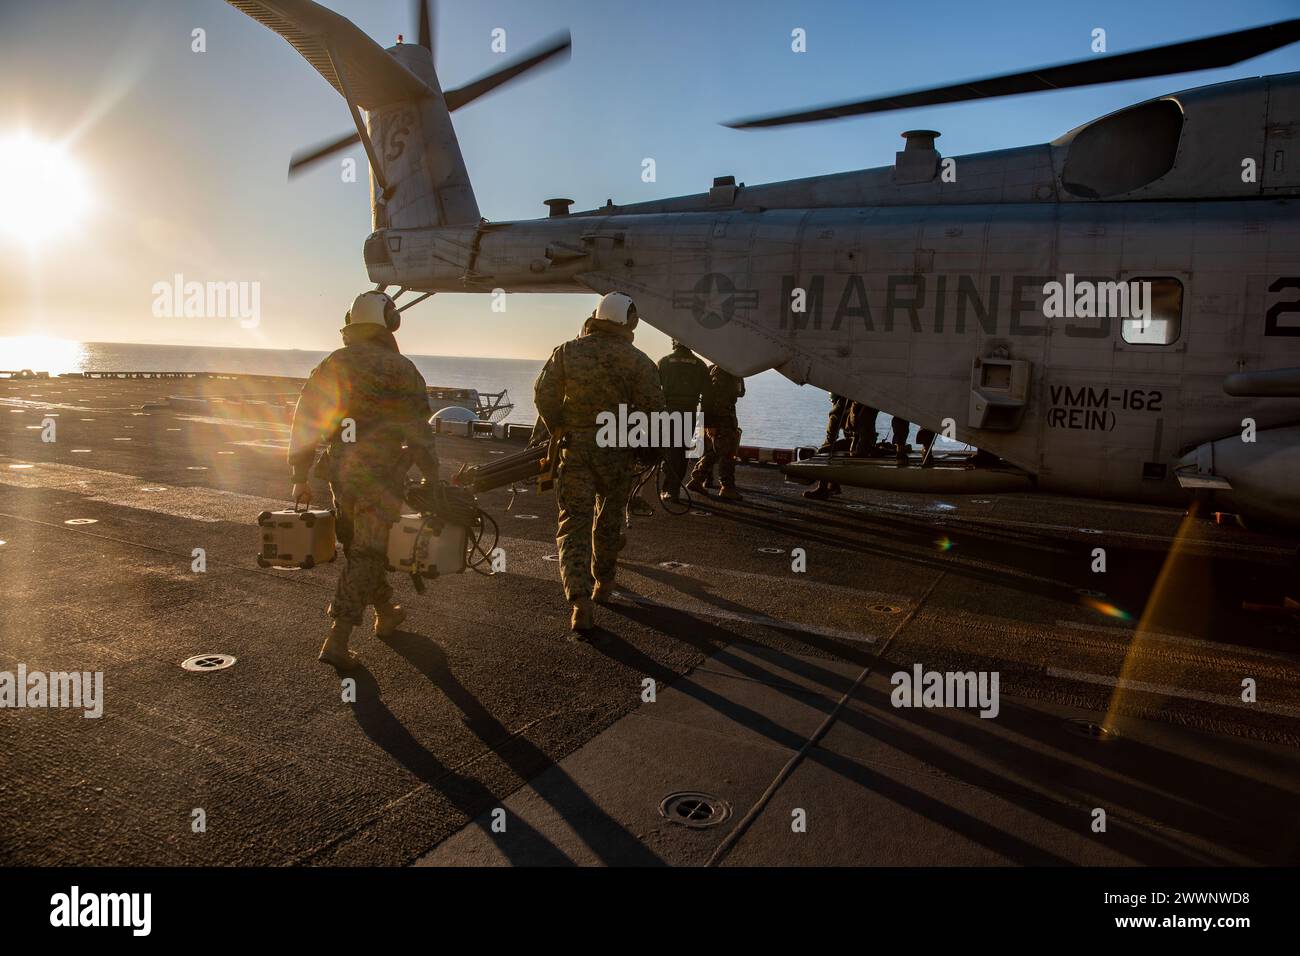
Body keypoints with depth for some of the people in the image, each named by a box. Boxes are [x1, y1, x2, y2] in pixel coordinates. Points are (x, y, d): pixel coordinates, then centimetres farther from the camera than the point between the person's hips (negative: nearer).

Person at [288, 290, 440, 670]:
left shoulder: (331, 365, 7)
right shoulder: (399, 369, -8)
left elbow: (305, 422, 6)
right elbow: (419, 429, -10)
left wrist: (301, 476, 12)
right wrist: (432, 478, -2)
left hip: (341, 475, 6)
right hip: (380, 478, -6)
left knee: (363, 546, 21)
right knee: (366, 555, -1)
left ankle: (385, 613, 40)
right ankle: (337, 641, -6)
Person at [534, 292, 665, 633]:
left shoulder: (567, 352, -1)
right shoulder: (637, 360, -6)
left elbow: (543, 394, -4)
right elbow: (653, 406, -11)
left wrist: (558, 430, 9)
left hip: (574, 445, 0)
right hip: (616, 449, 0)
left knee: (573, 522, 1)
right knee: (609, 519, 19)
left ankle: (579, 600, -12)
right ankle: (603, 585, 35)